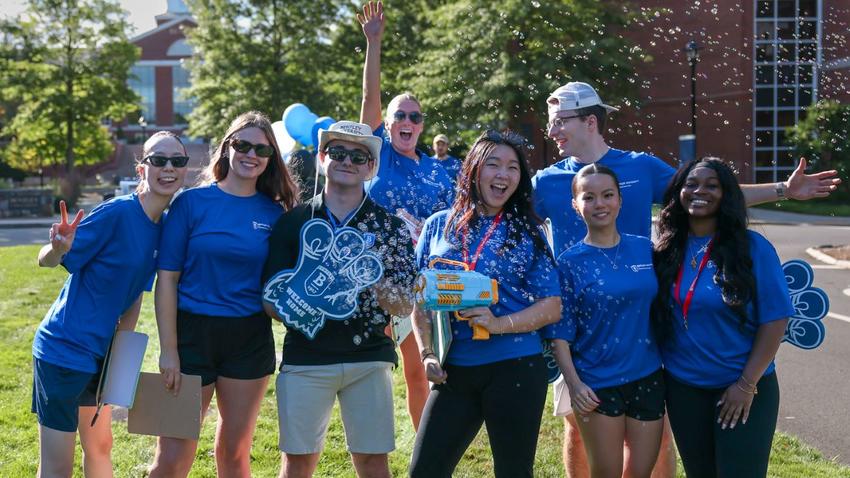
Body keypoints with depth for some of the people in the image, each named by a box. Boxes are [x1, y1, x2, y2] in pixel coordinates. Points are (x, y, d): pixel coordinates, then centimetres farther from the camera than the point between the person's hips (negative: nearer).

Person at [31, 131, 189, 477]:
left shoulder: (165, 227, 3)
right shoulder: (117, 213, -19)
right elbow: (47, 260, -15)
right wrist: (59, 248, -37)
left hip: (102, 352, 8)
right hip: (64, 349, -8)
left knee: (100, 447, 22)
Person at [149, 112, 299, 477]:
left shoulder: (274, 213, 3)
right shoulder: (192, 202, -4)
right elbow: (167, 279, -5)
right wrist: (168, 350, -9)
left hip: (250, 339, 3)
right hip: (193, 333, -2)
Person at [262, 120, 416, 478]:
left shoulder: (390, 227, 5)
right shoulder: (293, 222, 5)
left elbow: (405, 306, 0)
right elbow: (271, 301, 3)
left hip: (369, 358, 0)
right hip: (305, 358, 0)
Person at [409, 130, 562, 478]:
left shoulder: (527, 233, 3)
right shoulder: (439, 226, 7)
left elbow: (552, 306, -1)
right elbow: (419, 299, 10)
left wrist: (500, 324, -16)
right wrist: (427, 354, -2)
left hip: (516, 369, -1)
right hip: (454, 371, 1)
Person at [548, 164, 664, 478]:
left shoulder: (645, 249, 4)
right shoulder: (570, 262, -5)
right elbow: (561, 331, -5)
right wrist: (573, 384, -13)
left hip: (648, 378, 3)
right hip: (597, 385, -3)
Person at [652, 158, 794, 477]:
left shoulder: (752, 247, -9)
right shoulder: (667, 249, 2)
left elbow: (775, 319, -9)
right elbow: (659, 318, 9)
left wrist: (747, 383, -12)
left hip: (742, 390, -3)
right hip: (683, 389, 4)